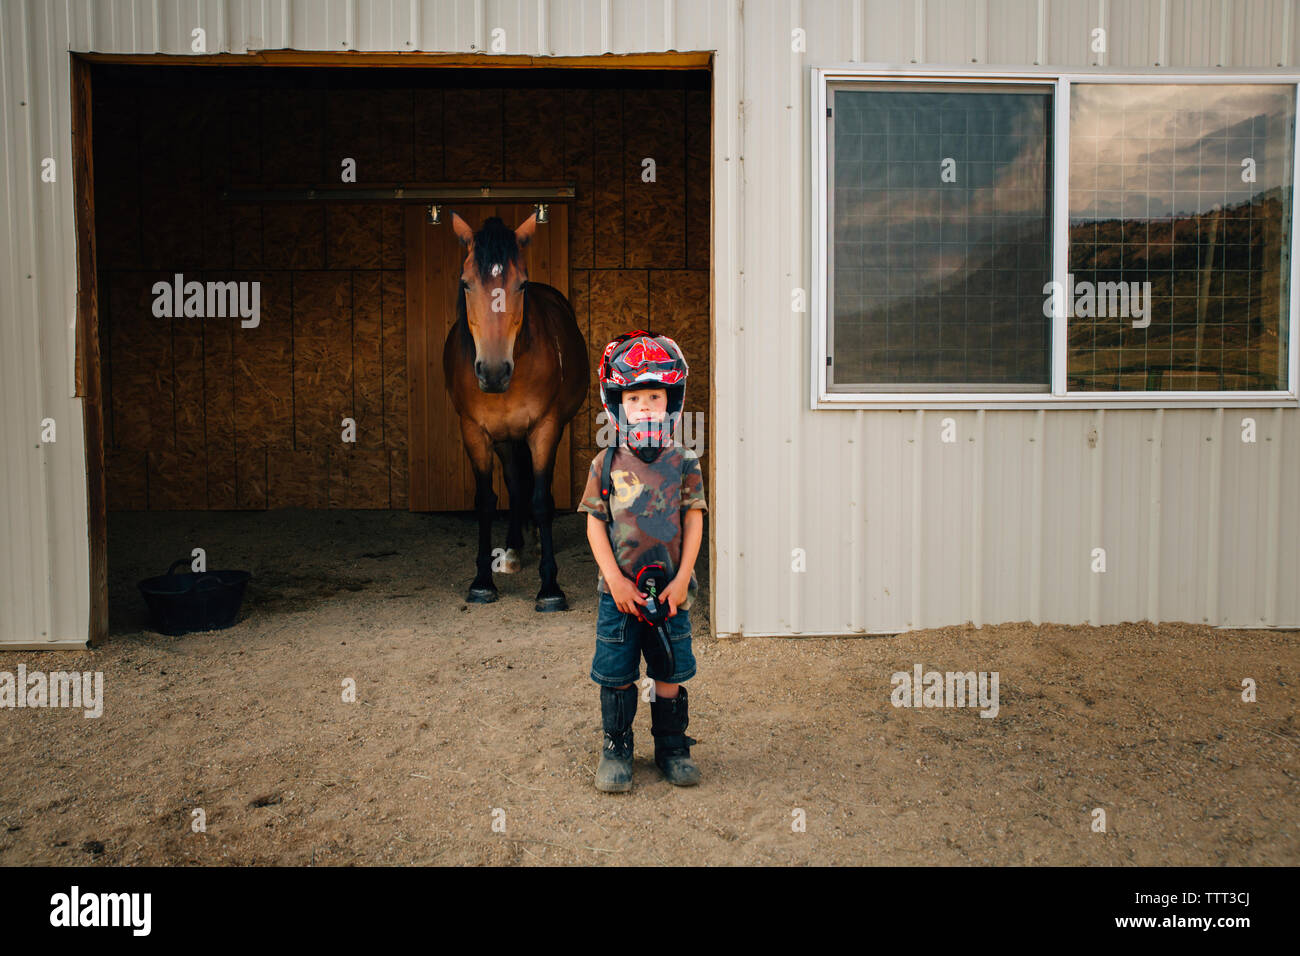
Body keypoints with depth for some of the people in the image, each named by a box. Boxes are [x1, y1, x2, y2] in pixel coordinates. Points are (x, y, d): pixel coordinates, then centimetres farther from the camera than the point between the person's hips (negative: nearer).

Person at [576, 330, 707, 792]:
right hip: (619, 590, 0)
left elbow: (694, 523, -1)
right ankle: (616, 747, 23)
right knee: (616, 675, 6)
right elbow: (595, 525, -2)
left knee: (670, 672, 9)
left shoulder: (683, 463, -1)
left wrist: (681, 580, -7)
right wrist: (616, 580, -10)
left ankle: (671, 745, 26)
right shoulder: (606, 464, -3)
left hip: (670, 589, 0)